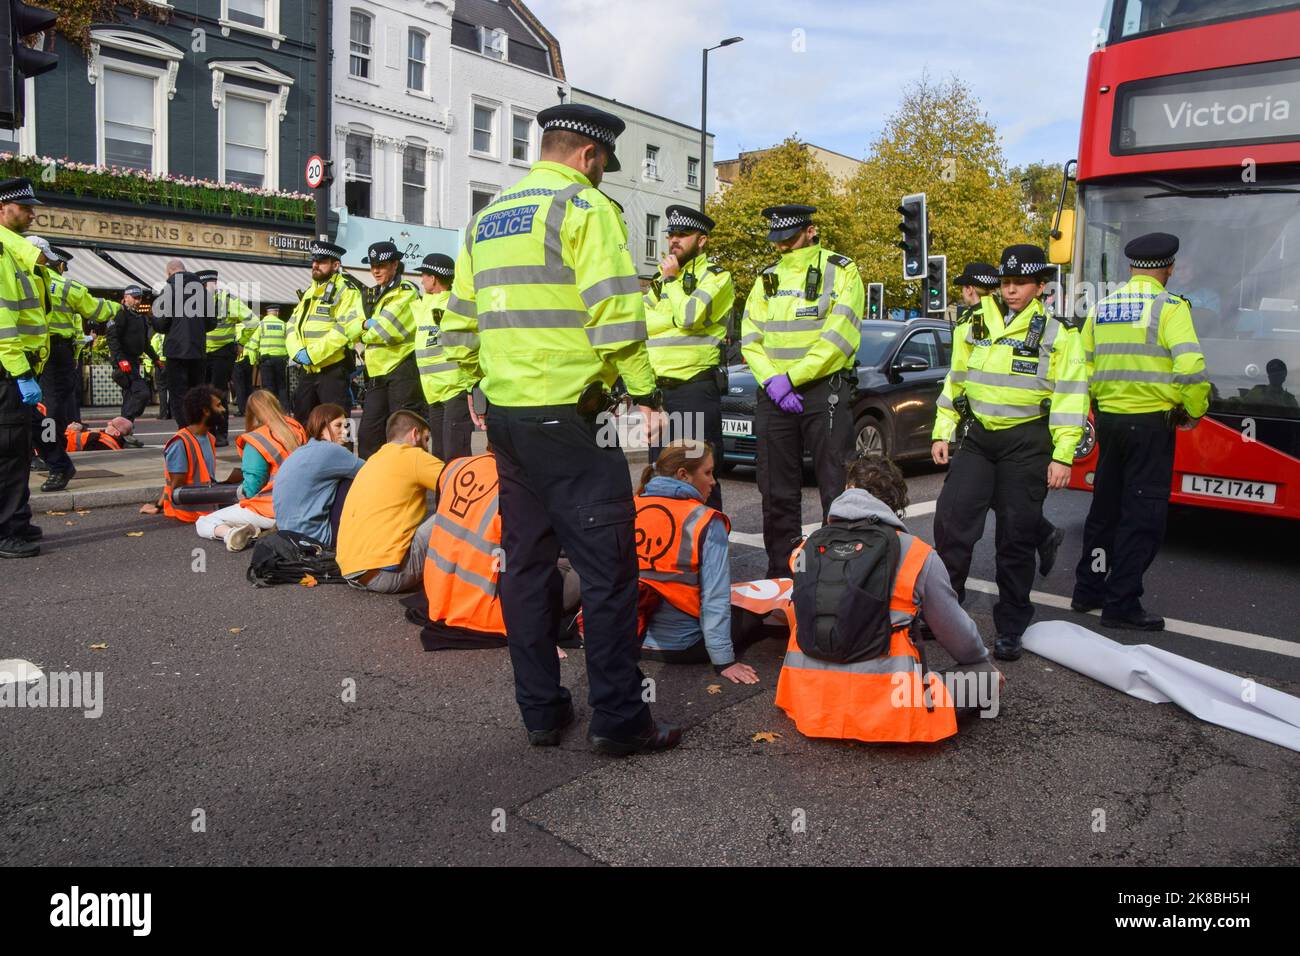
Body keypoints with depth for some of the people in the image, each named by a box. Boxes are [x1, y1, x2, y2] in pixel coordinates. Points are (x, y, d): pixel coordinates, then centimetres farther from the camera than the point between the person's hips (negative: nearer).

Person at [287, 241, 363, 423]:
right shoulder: (310, 292, 20)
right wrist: (297, 351, -5)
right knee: (301, 424, 15)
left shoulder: (346, 290, -7)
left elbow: (346, 327, -20)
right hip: (309, 370, 8)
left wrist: (313, 353, -20)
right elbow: (292, 326, 16)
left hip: (333, 370, -8)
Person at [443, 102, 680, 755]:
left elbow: (459, 326, 19)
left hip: (505, 415, 8)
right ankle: (618, 719, 4)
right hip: (565, 416, -8)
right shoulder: (584, 207, -5)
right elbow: (615, 313, -16)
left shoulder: (487, 220, 18)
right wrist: (644, 391, -7)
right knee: (608, 567, -1)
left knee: (527, 561, 13)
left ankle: (541, 711, 20)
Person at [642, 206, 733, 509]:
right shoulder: (661, 279, 20)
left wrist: (672, 279, -7)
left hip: (696, 387, -7)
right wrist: (676, 317, -6)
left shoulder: (716, 277, -2)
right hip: (660, 390, 7)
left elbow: (689, 316, -19)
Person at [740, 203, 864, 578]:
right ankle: (780, 574, 19)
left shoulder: (840, 271, -1)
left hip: (824, 390, -5)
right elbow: (750, 337, 8)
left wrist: (791, 378, -14)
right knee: (777, 492, 8)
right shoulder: (768, 277, 15)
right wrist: (772, 381, -8)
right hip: (774, 394, 5)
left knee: (837, 489, -4)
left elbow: (837, 339, -12)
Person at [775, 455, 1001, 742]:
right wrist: (983, 663, 32)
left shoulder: (809, 548, 6)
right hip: (885, 711, -2)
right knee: (984, 678, 20)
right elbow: (955, 631, 10)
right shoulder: (918, 556, -2)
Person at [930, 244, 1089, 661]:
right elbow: (955, 382, 16)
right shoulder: (977, 326, 10)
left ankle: (1010, 627, 14)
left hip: (1027, 444, -3)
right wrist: (942, 432, 10)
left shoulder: (1058, 334, -2)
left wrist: (1062, 456, -12)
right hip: (979, 437, 4)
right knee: (950, 518, -5)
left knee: (1016, 536, 2)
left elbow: (1070, 399, -5)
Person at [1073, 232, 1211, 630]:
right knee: (1142, 515, 1)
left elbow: (1082, 369, 10)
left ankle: (1088, 590, 26)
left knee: (1105, 507, 17)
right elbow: (1190, 367, -19)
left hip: (1108, 419, 6)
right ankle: (1121, 605, 4)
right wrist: (1194, 411, -5)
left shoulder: (1100, 308, 8)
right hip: (1151, 422, -6)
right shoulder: (1169, 307, -10)